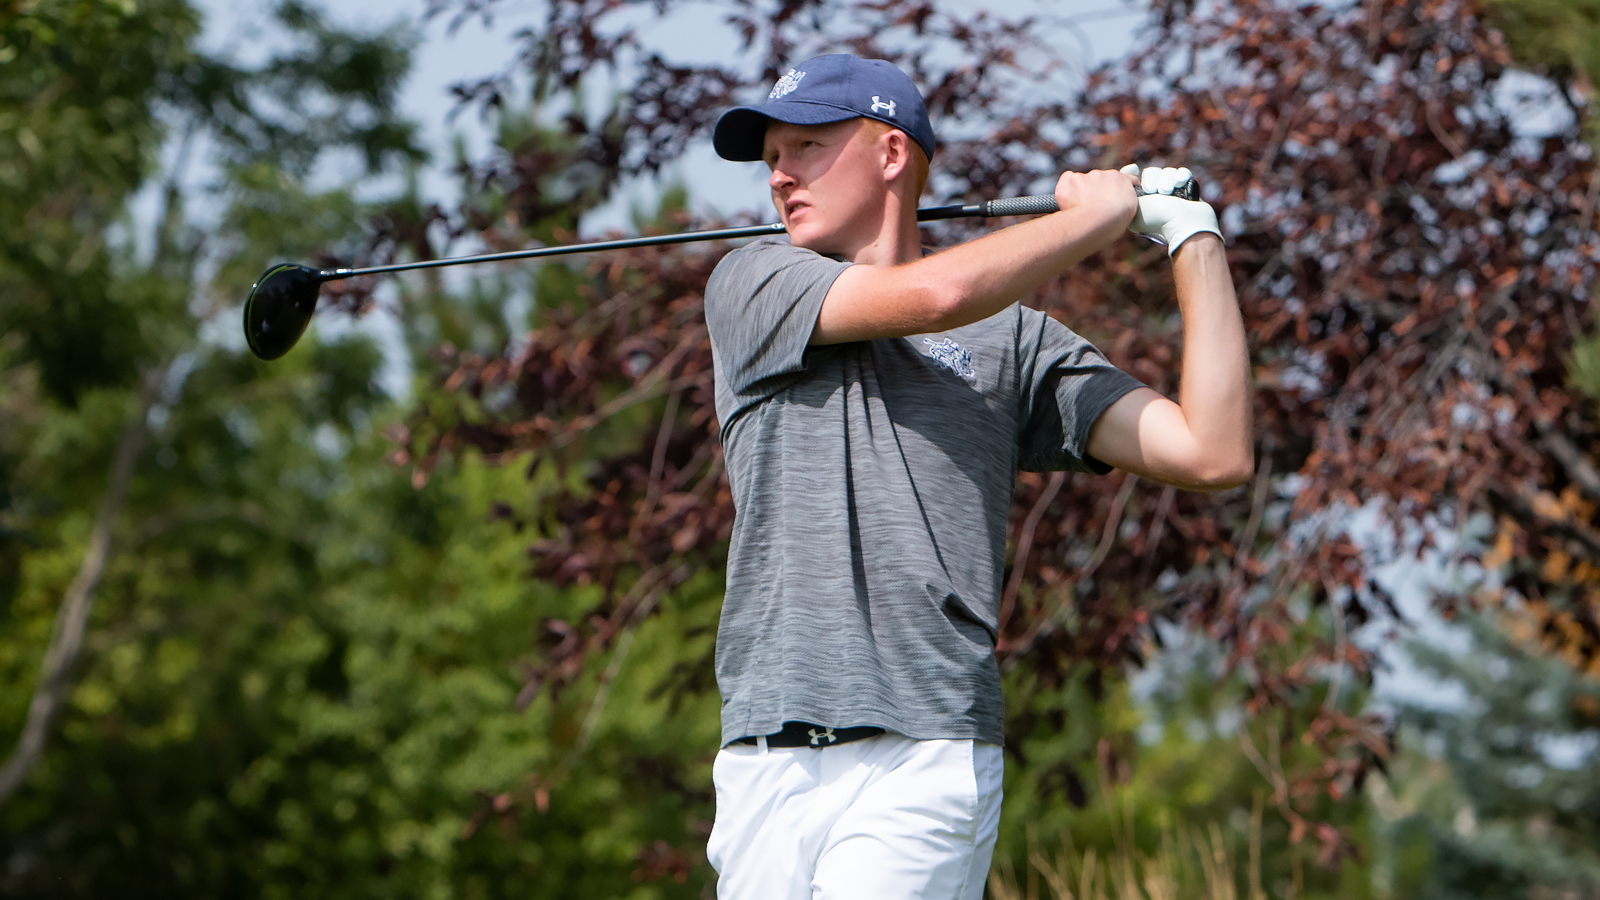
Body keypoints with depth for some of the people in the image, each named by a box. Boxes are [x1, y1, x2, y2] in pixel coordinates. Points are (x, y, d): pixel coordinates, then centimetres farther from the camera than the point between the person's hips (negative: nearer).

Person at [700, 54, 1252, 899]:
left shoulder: (1013, 340, 14)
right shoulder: (751, 286, 12)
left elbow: (1213, 455, 5)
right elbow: (936, 293, -6)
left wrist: (1193, 239, 7)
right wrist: (1099, 213, 7)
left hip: (924, 762, -2)